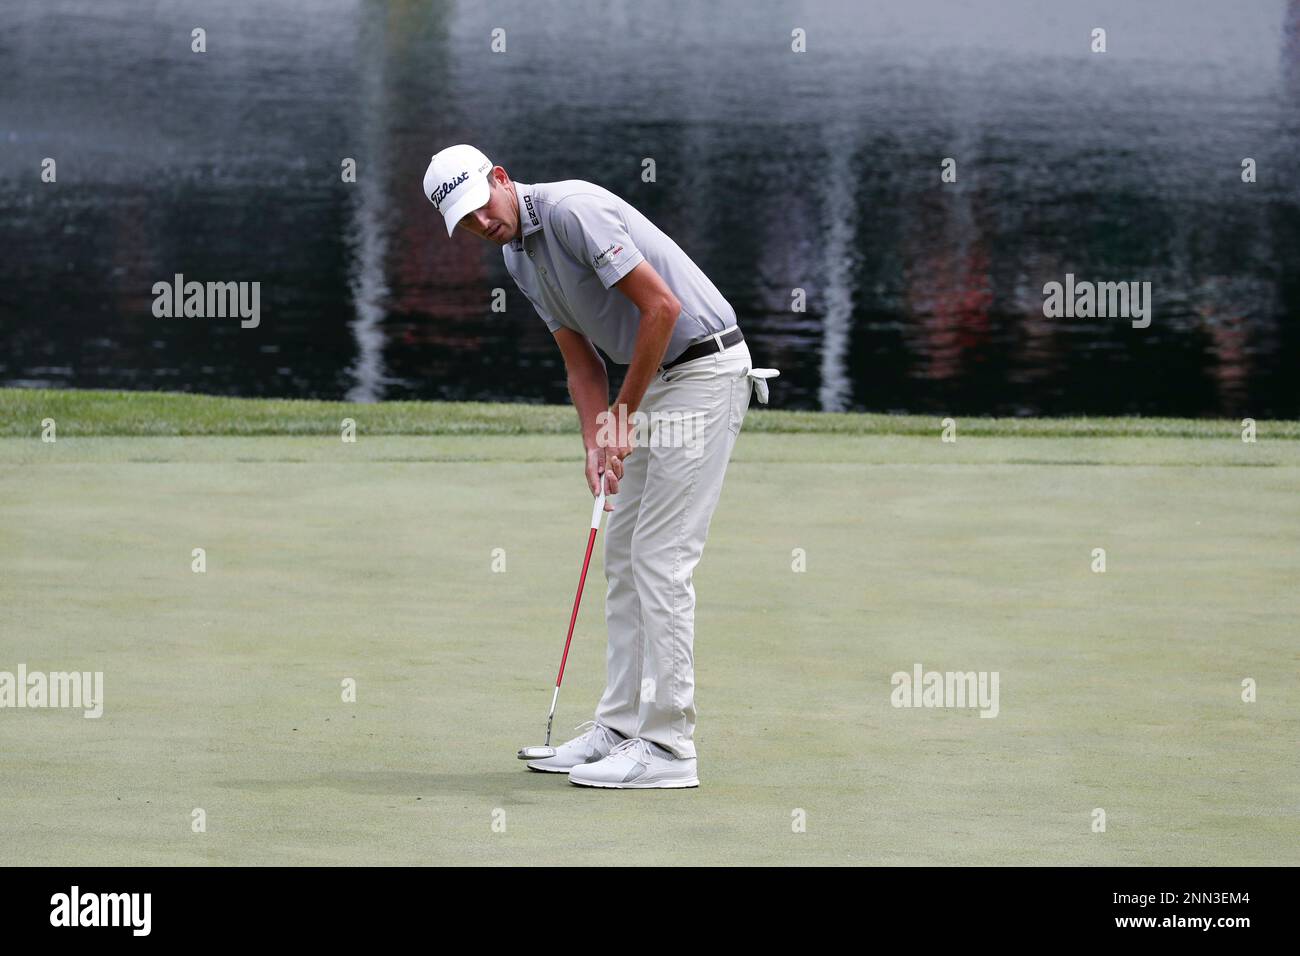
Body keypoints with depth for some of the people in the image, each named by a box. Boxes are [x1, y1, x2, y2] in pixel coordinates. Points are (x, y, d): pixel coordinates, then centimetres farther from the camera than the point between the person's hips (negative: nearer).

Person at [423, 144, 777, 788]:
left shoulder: (573, 210, -20)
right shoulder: (518, 257, 10)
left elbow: (663, 306, -23)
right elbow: (582, 362, 11)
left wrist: (623, 414, -15)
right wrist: (596, 444, -5)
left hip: (705, 367, -10)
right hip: (656, 379, 10)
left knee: (661, 555, -11)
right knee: (622, 555, 11)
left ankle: (668, 747, -10)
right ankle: (621, 728, 17)